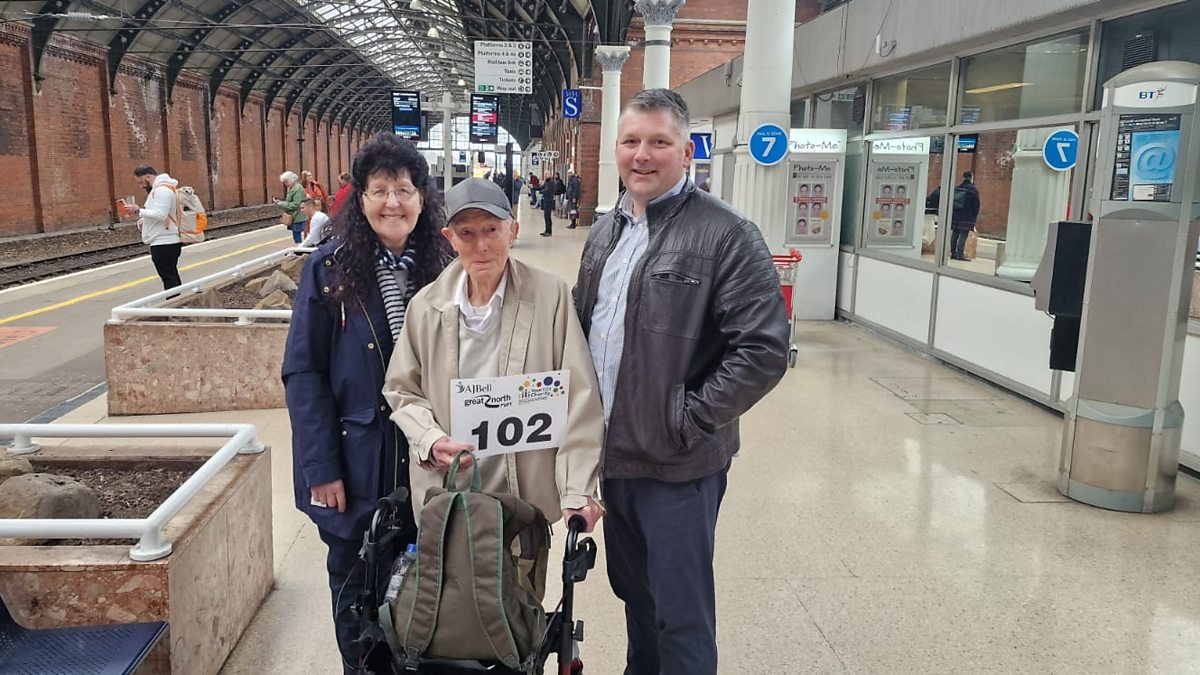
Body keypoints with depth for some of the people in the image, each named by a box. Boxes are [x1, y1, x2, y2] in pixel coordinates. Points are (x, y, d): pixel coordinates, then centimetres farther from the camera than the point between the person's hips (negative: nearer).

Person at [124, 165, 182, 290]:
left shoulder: (162, 190, -15)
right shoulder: (160, 188, 19)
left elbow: (160, 214, -25)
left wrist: (138, 211, -17)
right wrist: (144, 220, 11)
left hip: (163, 243, -11)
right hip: (166, 241, 11)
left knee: (169, 278, -9)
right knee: (171, 277, 15)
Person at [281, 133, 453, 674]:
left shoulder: (442, 267, 0)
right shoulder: (330, 268, -7)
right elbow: (303, 372, -8)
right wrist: (320, 468, -13)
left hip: (429, 461, 2)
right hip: (356, 466, -2)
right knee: (357, 588, 14)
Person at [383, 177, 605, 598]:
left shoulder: (550, 296, -9)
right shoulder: (426, 306, 0)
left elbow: (578, 397, -10)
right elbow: (401, 390, 10)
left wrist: (578, 491, -17)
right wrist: (431, 441, -10)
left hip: (525, 492, -2)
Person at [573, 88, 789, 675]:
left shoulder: (727, 236, -15)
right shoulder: (606, 230, 10)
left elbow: (765, 349, -19)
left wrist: (689, 419, -18)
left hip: (678, 465, -7)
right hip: (612, 453, 7)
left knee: (681, 615, 6)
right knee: (633, 592, 23)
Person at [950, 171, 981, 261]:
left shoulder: (956, 188, 9)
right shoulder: (973, 190, -7)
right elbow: (976, 204, -6)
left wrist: (952, 213, 18)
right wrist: (975, 215, 4)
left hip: (955, 215, 5)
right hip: (967, 217, -5)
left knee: (955, 234, 8)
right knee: (963, 235, -6)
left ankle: (953, 253, 12)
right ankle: (960, 255, -9)